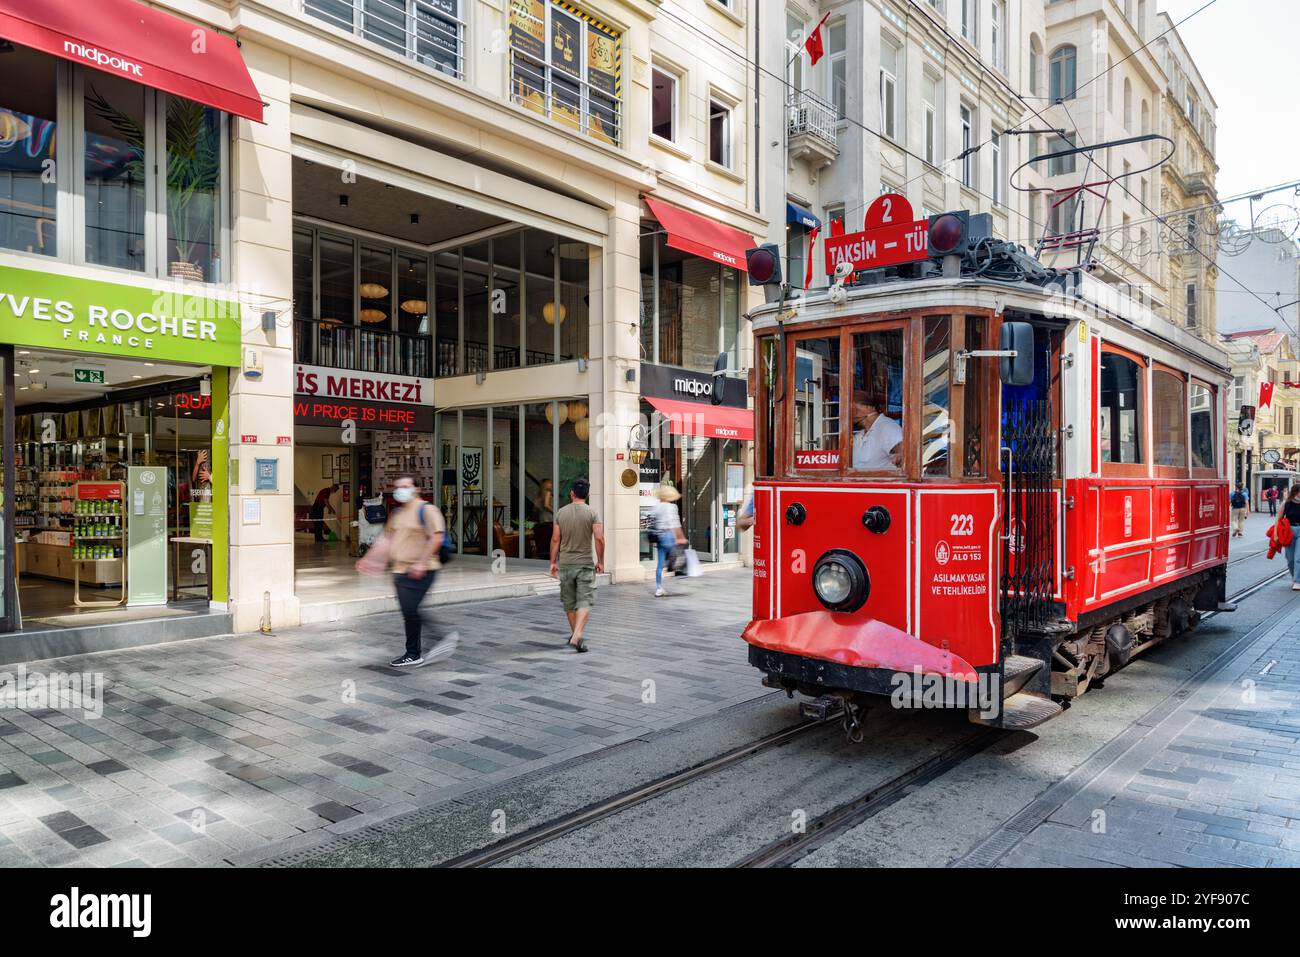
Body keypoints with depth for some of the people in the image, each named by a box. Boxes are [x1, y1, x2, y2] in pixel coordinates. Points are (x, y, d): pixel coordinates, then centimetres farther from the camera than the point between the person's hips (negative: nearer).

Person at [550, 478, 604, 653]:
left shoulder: (561, 512, 1)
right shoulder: (592, 513, -6)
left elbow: (555, 539, 1)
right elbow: (599, 538, -13)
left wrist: (553, 562, 8)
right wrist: (600, 561, -2)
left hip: (565, 564, 3)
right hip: (585, 564, -2)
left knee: (569, 601, 16)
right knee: (584, 602, -3)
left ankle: (574, 633, 30)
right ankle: (577, 636, -19)